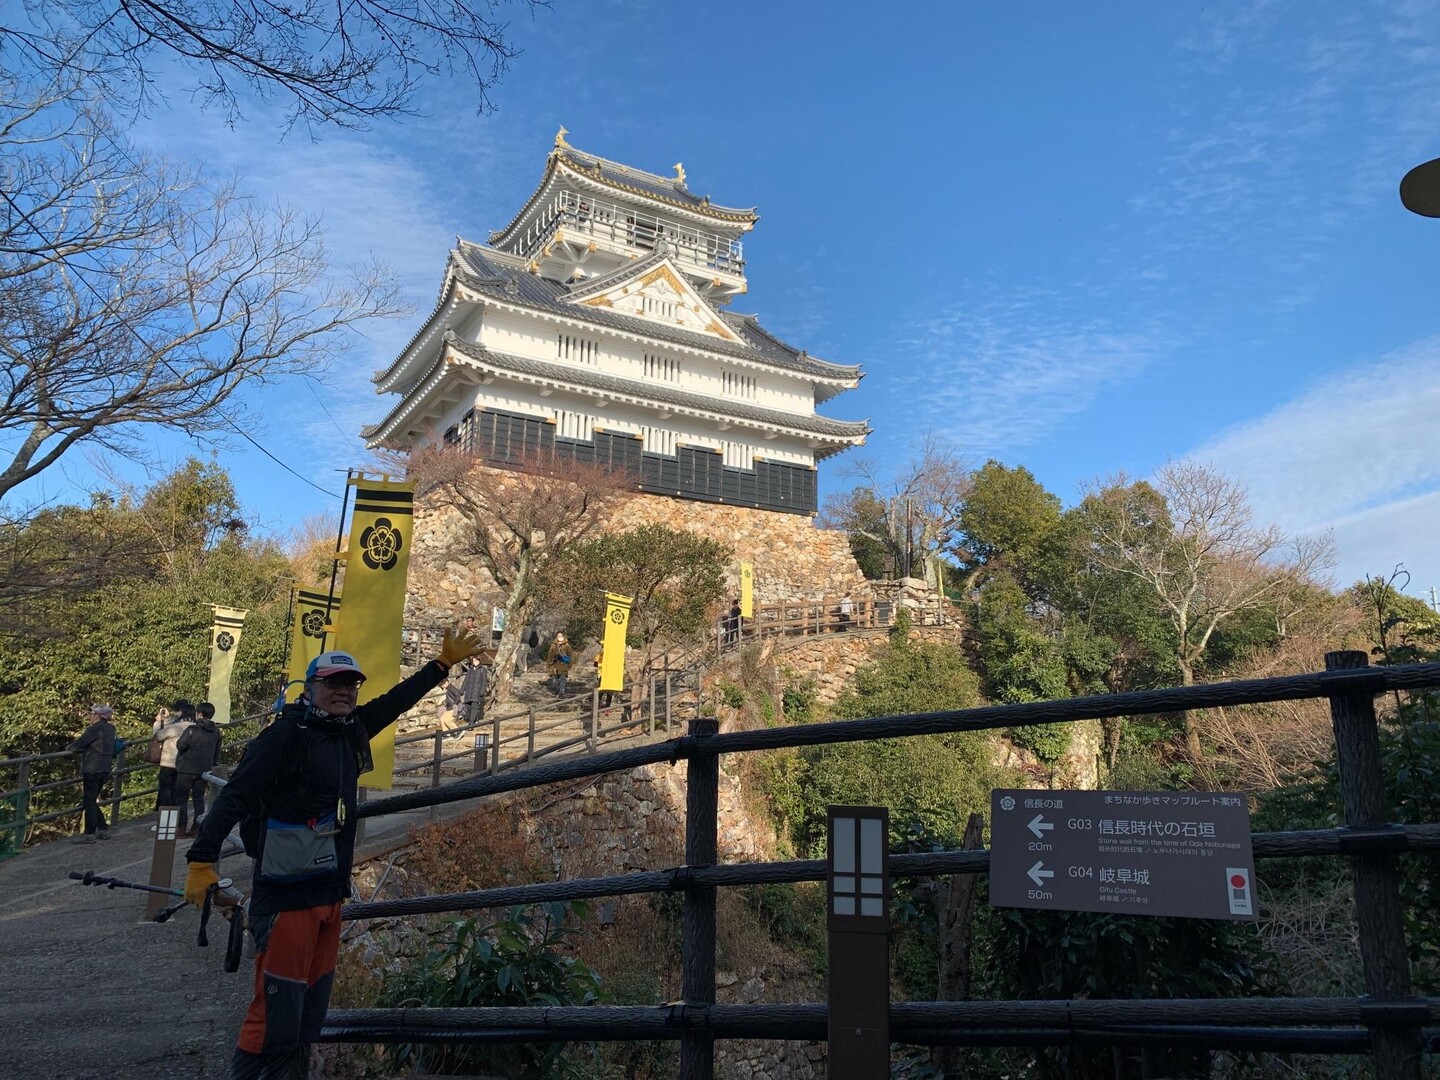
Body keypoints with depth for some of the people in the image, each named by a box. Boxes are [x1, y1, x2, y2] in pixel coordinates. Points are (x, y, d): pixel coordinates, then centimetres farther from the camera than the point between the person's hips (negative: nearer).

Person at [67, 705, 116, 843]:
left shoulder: (95, 729, -14)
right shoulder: (110, 729, 12)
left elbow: (80, 744, -13)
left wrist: (68, 748, 6)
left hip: (92, 769, -8)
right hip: (105, 769, 8)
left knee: (89, 801, -1)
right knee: (93, 800, 17)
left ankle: (89, 834, 2)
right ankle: (103, 829, 18)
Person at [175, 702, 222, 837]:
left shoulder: (192, 729, -14)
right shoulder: (216, 732, 6)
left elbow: (180, 745, -13)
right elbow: (217, 753, 12)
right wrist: (211, 766, 22)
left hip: (187, 769, -5)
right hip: (204, 770, 5)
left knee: (181, 798, 4)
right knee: (199, 798, 11)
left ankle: (182, 827, 1)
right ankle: (197, 828, 8)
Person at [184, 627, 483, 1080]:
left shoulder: (352, 730, 8)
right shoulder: (285, 734, -12)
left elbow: (398, 699, 20)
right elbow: (234, 797, -16)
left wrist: (444, 662, 23)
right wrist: (202, 862, -21)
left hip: (331, 890, 8)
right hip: (287, 893, -8)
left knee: (310, 1013, 16)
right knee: (276, 1013, -7)